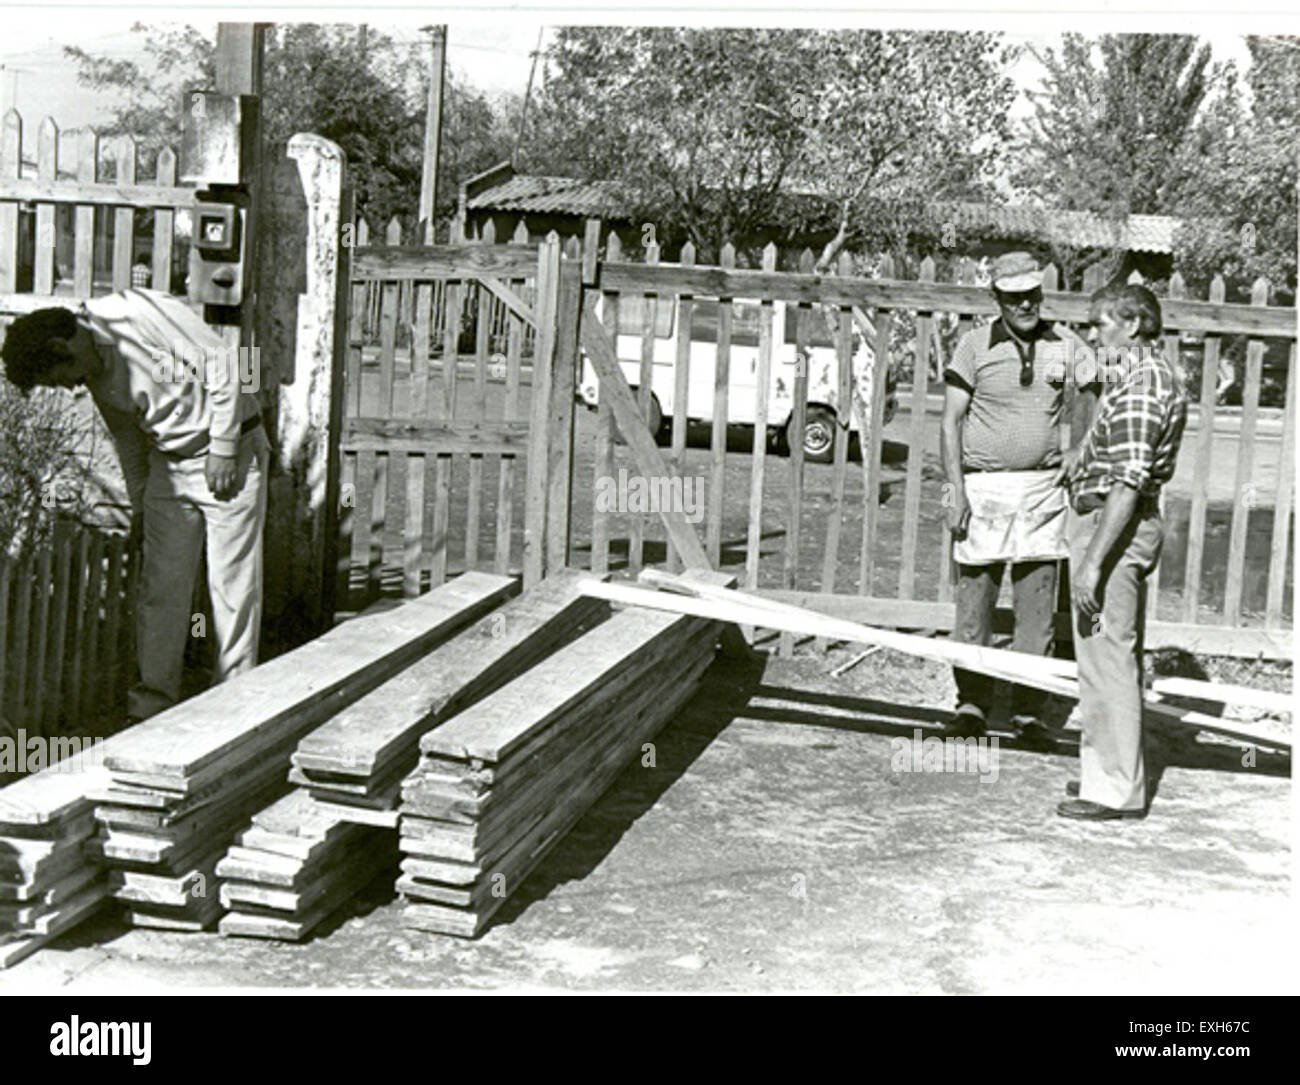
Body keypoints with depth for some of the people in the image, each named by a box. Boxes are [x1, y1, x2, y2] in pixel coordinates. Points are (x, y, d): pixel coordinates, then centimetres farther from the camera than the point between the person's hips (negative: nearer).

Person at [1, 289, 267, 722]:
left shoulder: (141, 314, -21)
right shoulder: (94, 371, 3)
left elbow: (223, 369, -20)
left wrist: (223, 450, -17)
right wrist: (139, 500, 19)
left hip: (228, 454, -7)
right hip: (169, 464, 7)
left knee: (232, 581, -3)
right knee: (160, 584, 3)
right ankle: (156, 694, 11)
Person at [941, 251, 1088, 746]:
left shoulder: (1065, 344, 6)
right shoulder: (975, 345, 0)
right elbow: (950, 422, -1)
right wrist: (956, 491, -8)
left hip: (1044, 488, 2)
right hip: (984, 485, -2)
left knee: (1037, 607, 3)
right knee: (974, 600, 2)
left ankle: (1029, 712, 12)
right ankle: (971, 703, 15)